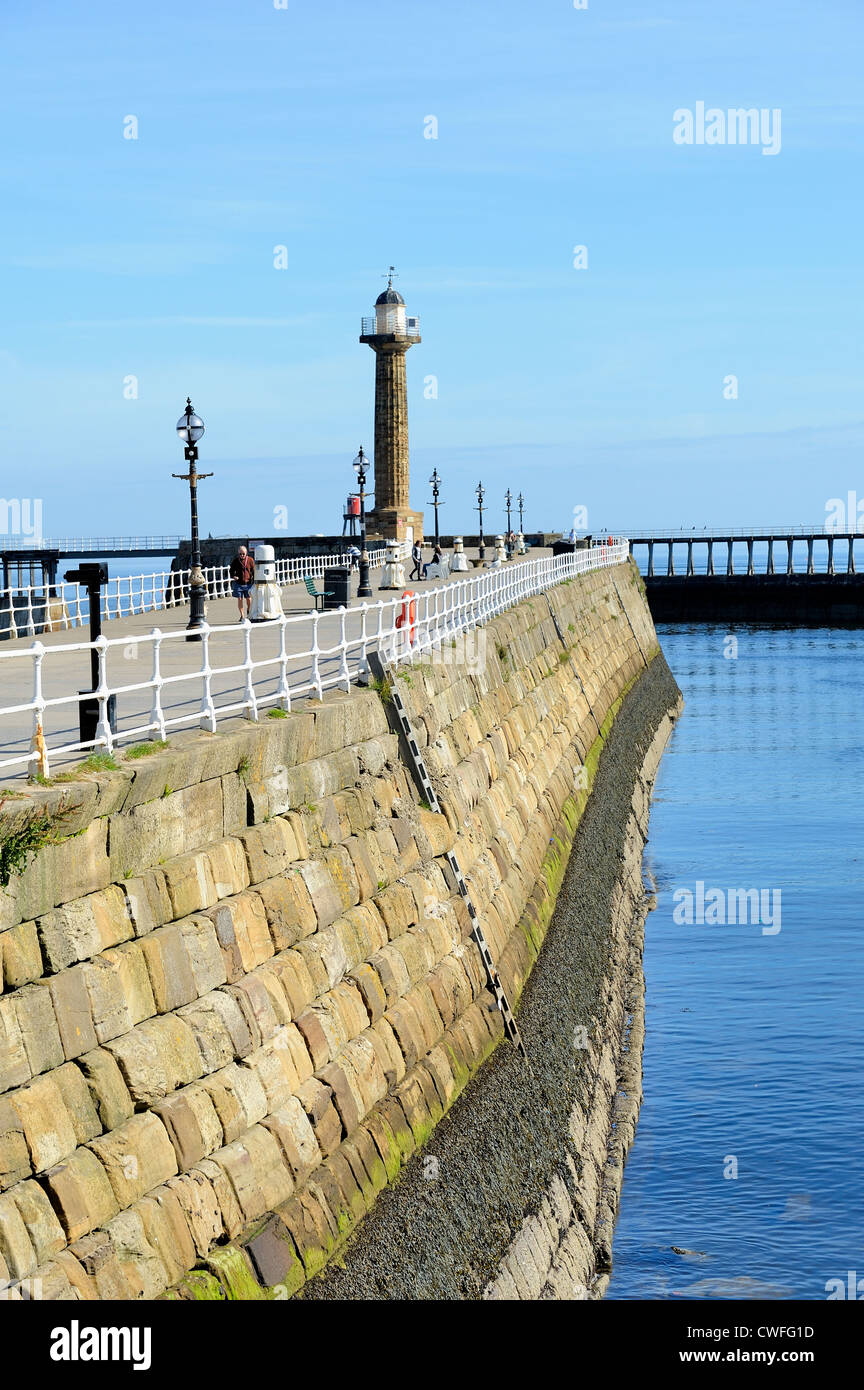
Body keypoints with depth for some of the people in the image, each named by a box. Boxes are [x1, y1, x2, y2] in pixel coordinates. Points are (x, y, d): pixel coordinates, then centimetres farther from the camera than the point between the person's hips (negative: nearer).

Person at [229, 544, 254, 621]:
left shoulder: (250, 560, -2)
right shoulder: (235, 561, -1)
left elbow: (254, 571, 5)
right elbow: (231, 571, 8)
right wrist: (233, 576, -12)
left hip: (248, 583, 0)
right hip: (238, 583, 0)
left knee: (249, 599, 4)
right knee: (239, 599, 0)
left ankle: (248, 611, 33)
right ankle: (242, 616, 8)